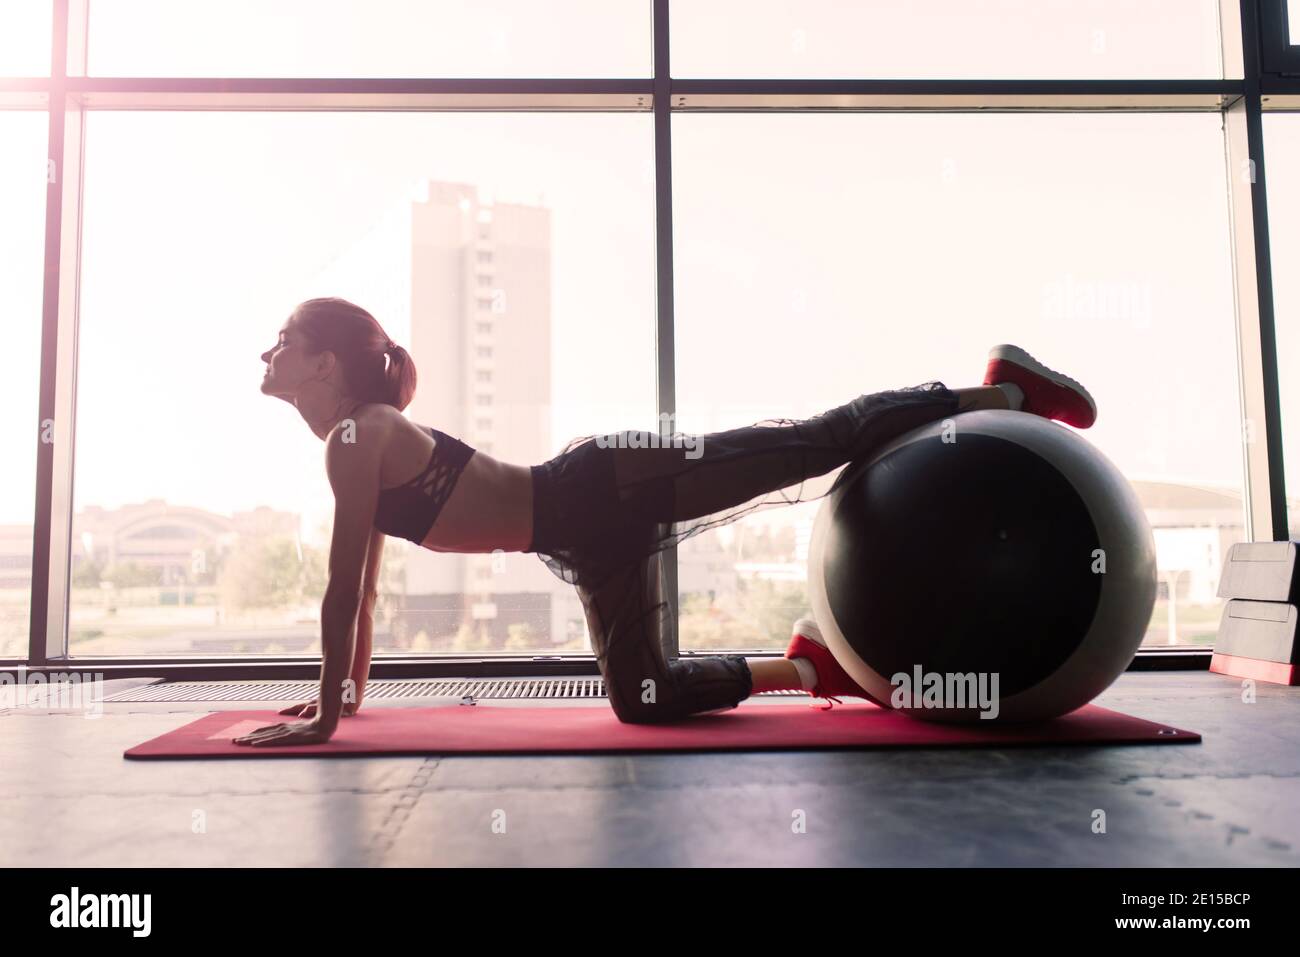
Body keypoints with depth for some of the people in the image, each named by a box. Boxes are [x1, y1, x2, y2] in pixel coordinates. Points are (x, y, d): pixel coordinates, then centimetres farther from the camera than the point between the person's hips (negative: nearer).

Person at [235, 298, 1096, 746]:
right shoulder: (353, 444, 15)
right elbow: (366, 593, 22)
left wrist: (326, 718, -8)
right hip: (599, 540, 8)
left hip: (609, 492, -8)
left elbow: (344, 592, -15)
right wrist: (349, 692, 26)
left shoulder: (360, 439, -13)